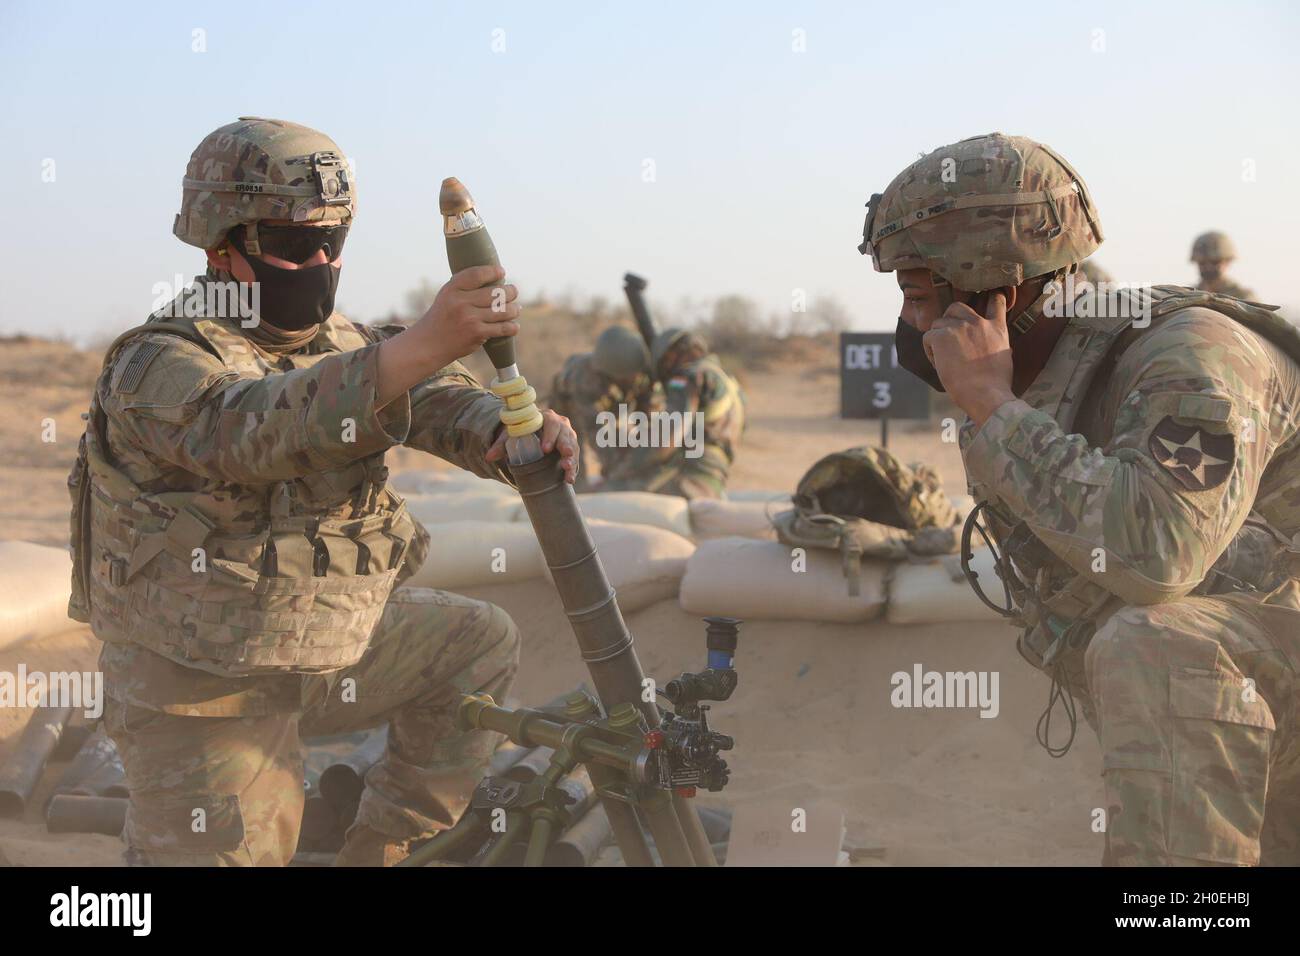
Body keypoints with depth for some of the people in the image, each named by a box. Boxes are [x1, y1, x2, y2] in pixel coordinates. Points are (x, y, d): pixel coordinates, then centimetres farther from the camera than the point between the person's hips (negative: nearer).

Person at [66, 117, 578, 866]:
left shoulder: (341, 345, 6)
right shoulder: (160, 365, -19)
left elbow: (431, 401, -10)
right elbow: (256, 427, -39)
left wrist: (509, 430, -36)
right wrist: (423, 344, -52)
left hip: (328, 648, 7)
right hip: (204, 691, -7)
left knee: (482, 647, 8)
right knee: (225, 853, -6)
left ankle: (382, 851, 14)